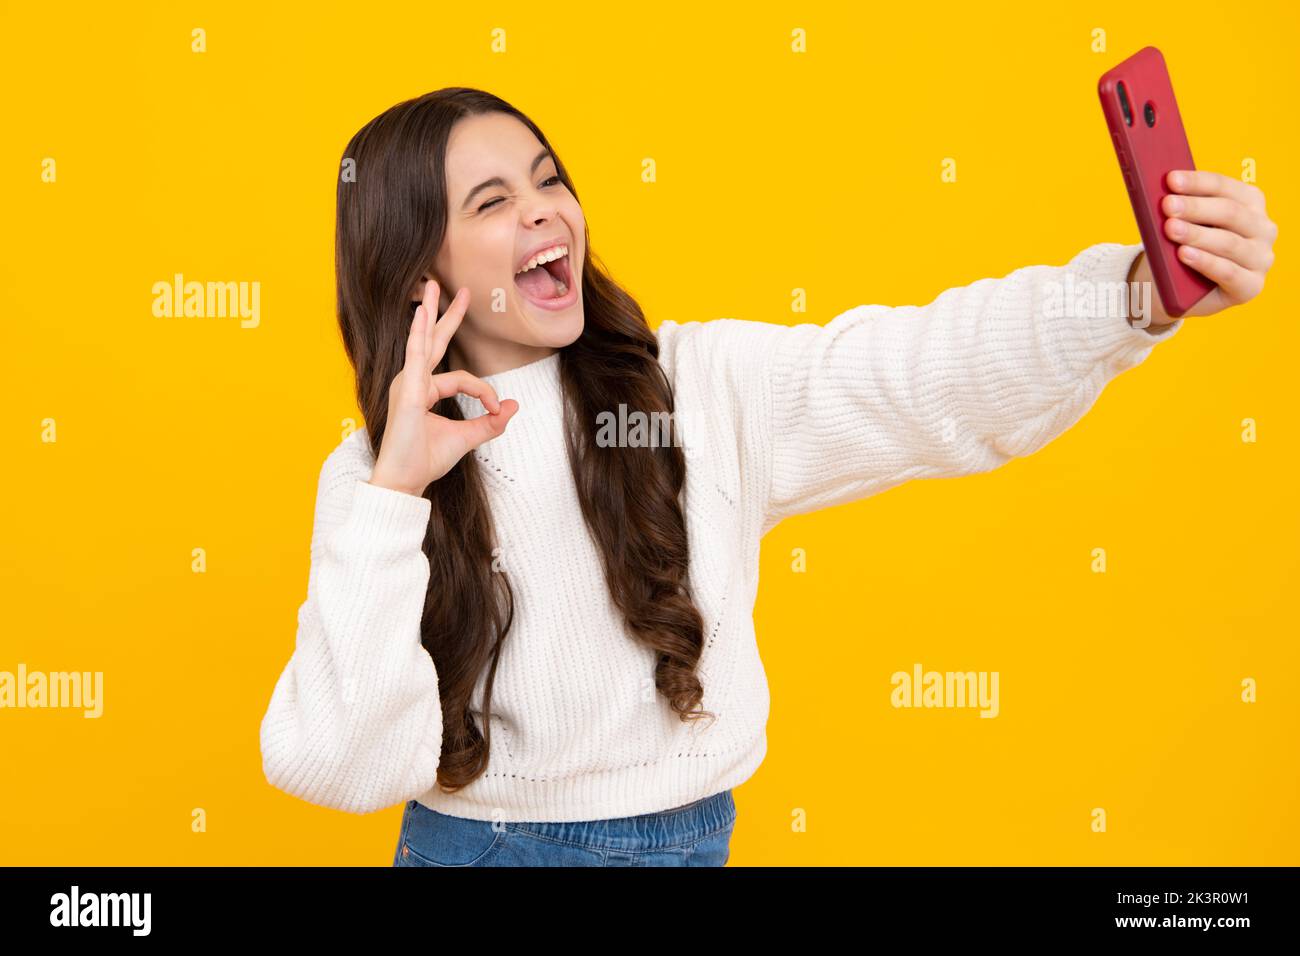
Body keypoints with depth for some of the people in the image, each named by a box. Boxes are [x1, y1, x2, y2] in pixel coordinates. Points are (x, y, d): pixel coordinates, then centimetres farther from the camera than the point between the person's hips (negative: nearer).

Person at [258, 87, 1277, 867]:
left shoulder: (705, 383, -7)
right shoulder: (373, 474, -7)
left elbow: (929, 372, -20)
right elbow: (343, 764, -17)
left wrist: (1145, 285, -36)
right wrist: (393, 494, -23)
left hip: (688, 837, 1)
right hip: (473, 839, 0)